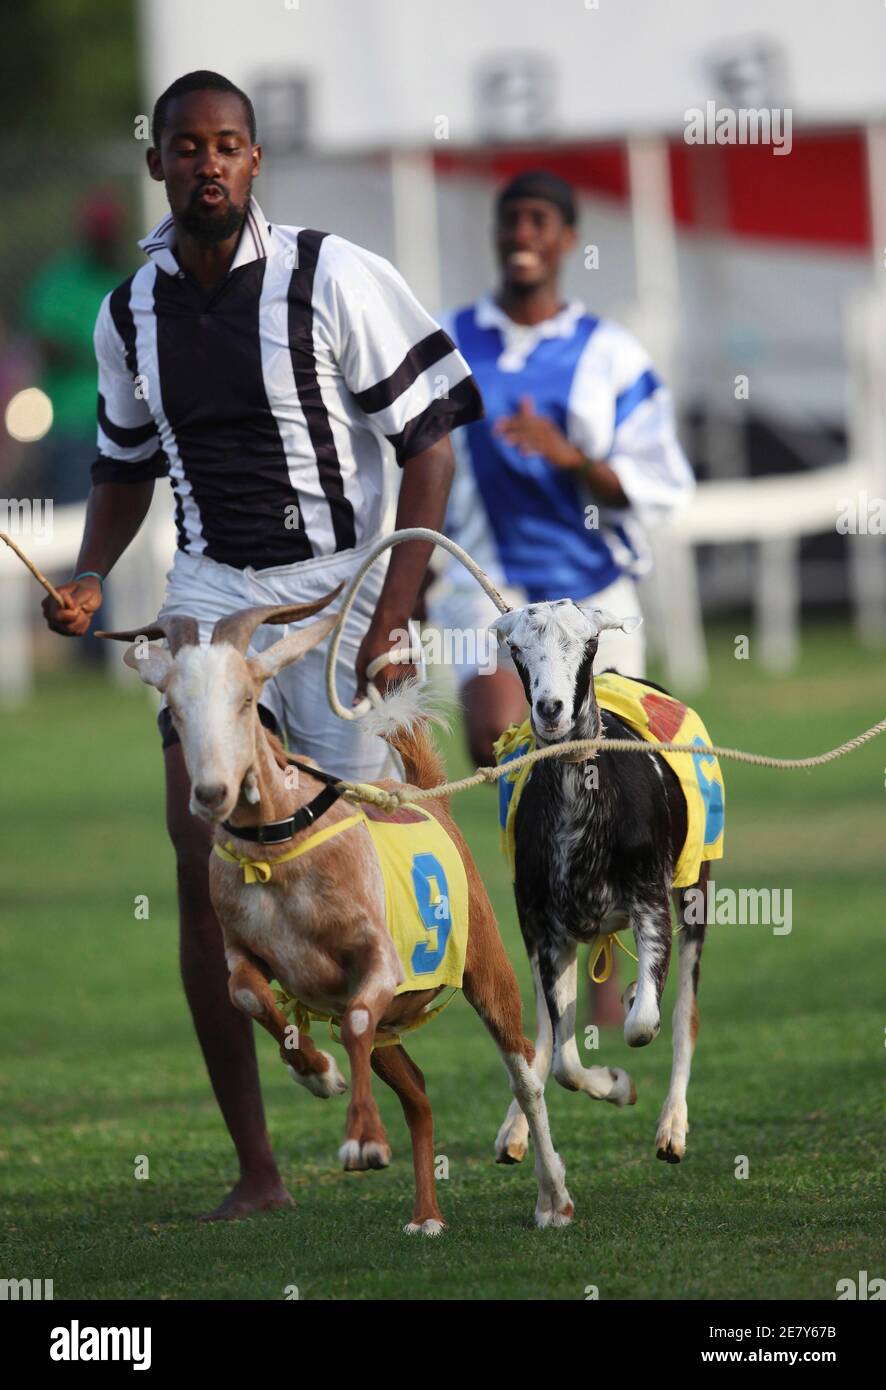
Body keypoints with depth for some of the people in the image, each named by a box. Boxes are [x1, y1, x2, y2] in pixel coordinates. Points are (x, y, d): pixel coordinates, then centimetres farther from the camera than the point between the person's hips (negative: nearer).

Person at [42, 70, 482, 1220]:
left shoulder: (332, 280, -9)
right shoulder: (130, 315, 7)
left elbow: (429, 444, -7)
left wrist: (394, 611, -14)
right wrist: (89, 579, 4)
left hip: (343, 594, -4)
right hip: (213, 602, 4)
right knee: (203, 865, -7)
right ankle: (255, 1166, -3)